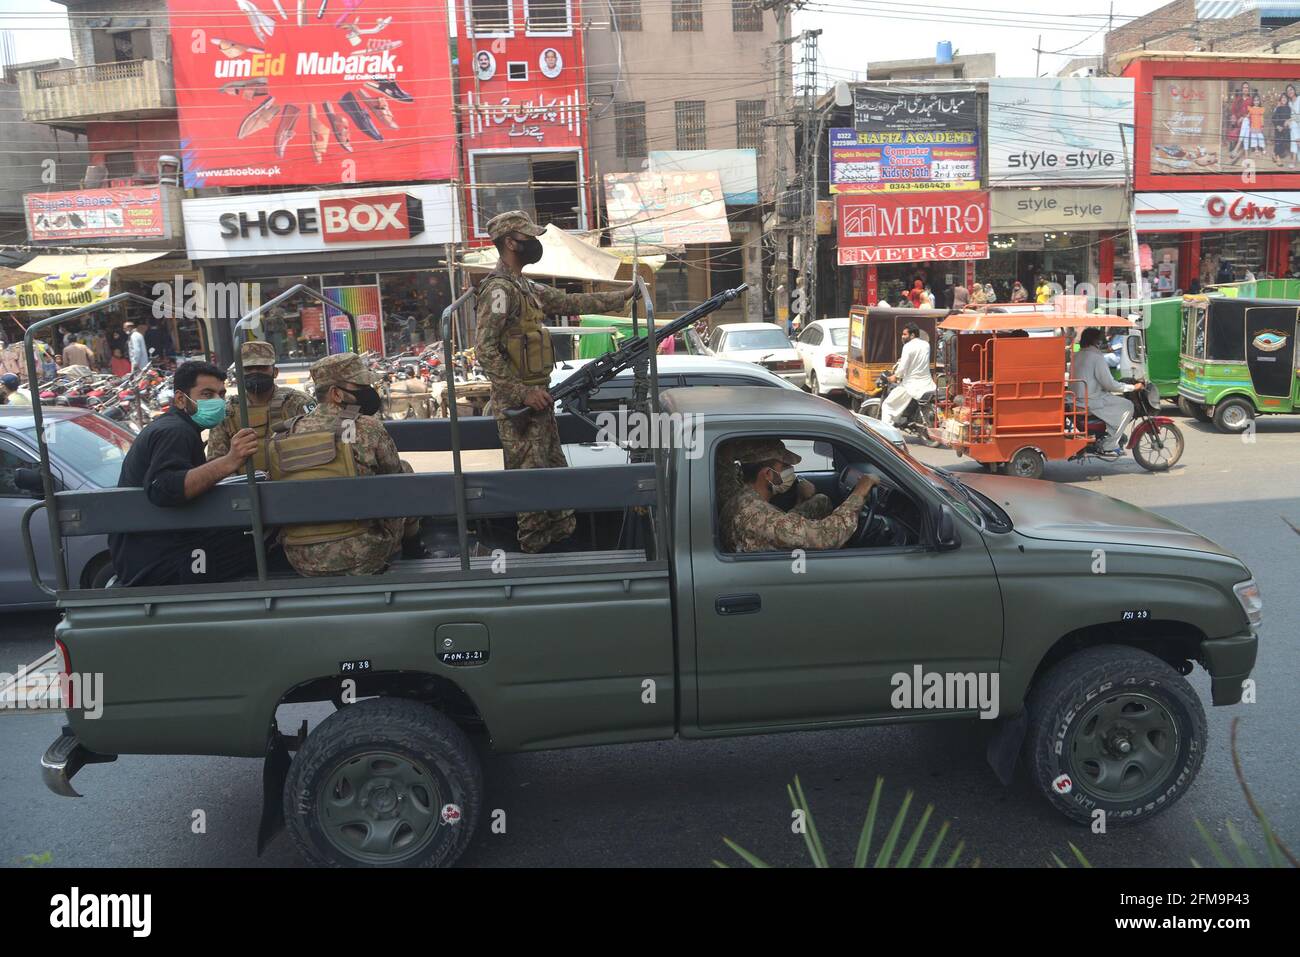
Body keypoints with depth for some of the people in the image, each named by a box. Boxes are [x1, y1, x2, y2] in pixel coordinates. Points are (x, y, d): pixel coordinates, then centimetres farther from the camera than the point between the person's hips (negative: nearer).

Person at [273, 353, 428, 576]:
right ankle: (412, 549, 33)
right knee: (404, 470, 17)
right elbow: (395, 474, 7)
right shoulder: (366, 428, -9)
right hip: (361, 559, -5)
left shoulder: (280, 438, 3)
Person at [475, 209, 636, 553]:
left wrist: (622, 296, 17)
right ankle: (535, 552, 7)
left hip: (537, 398, 10)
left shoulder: (525, 287, 15)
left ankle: (564, 543, 24)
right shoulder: (499, 289, -16)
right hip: (517, 404, -10)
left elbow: (570, 302, 20)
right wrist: (523, 393, -22)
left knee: (555, 471, 14)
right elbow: (485, 351, -22)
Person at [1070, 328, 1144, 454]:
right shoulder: (1096, 357, -12)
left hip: (1076, 400, 9)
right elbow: (1109, 384, -15)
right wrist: (1133, 387, -4)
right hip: (1091, 401, -9)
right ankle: (1110, 444, -3)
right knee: (1127, 406, 0)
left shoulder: (1076, 356, 14)